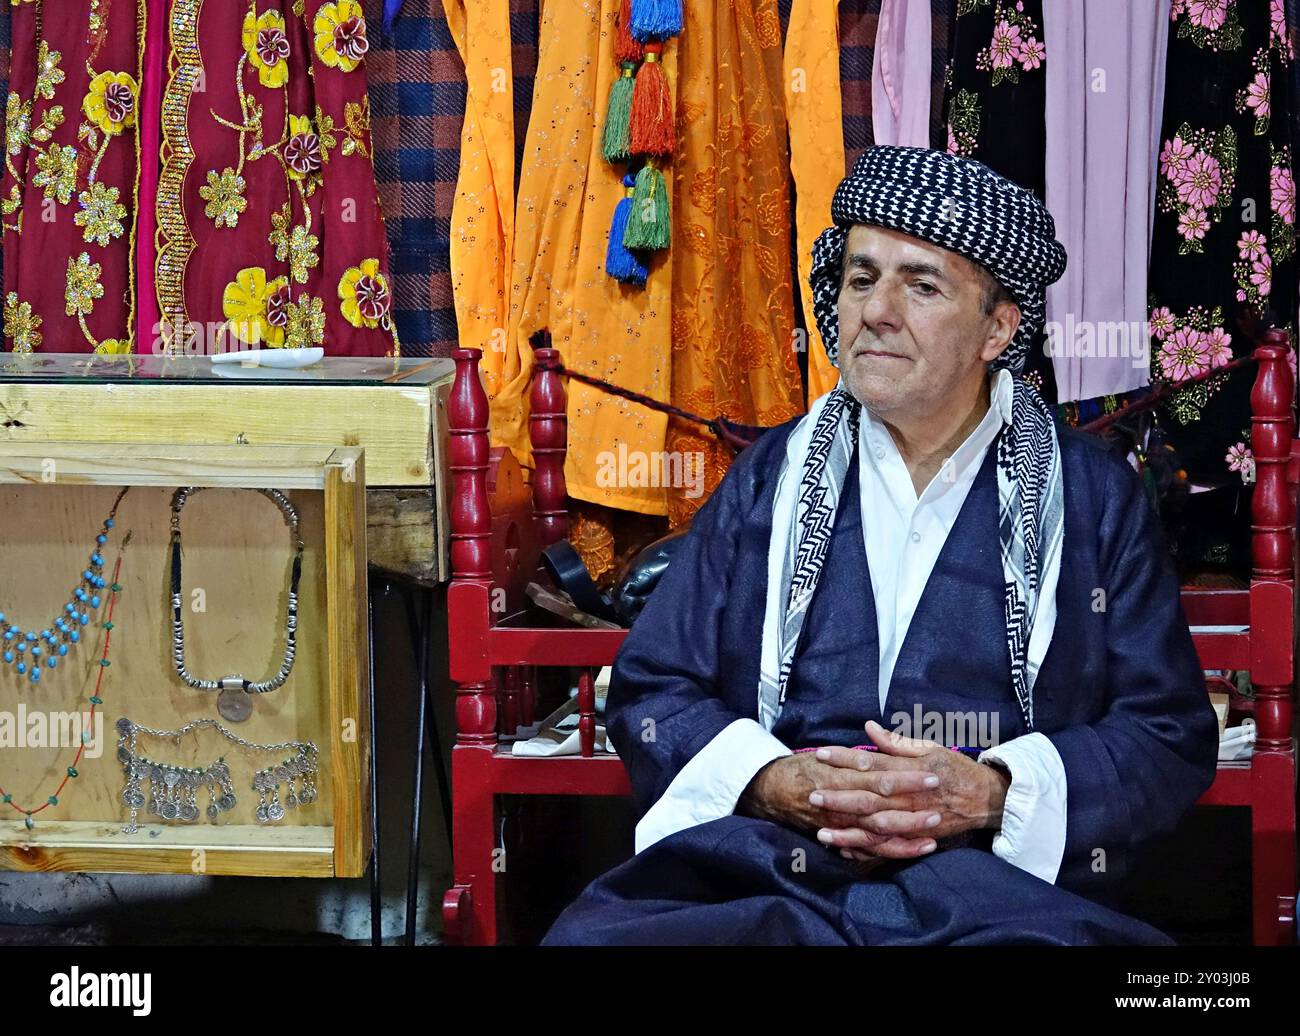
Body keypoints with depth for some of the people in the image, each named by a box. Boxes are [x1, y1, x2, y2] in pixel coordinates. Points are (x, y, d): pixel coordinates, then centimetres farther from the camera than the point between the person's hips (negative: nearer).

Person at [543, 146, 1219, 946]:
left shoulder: (1094, 497, 13)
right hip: (759, 870, 1)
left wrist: (992, 794, -9)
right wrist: (775, 783, -6)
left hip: (1000, 879, -1)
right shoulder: (768, 480, 18)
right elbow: (650, 691, 15)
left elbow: (1172, 738, 8)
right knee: (592, 935, -30)